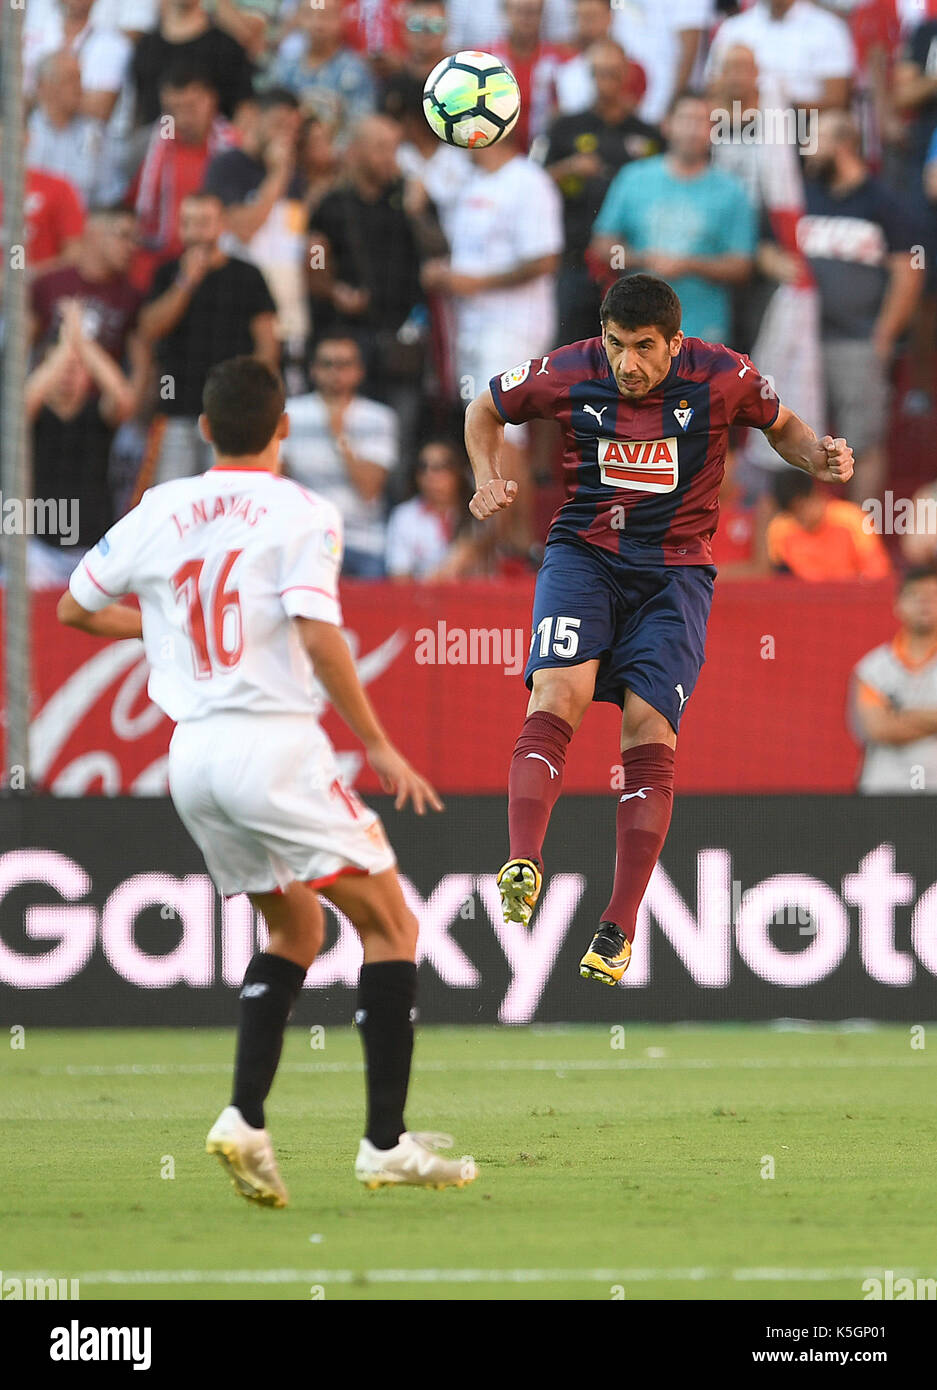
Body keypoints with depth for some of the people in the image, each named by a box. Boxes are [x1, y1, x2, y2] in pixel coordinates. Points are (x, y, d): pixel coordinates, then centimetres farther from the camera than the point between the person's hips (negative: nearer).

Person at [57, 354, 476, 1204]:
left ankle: (245, 1119, 5)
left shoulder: (158, 513, 10)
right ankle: (386, 1143, -6)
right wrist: (378, 746, -11)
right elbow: (318, 636, -17)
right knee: (390, 923, 2)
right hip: (274, 742, -6)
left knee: (296, 929, 21)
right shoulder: (302, 514, -6)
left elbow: (76, 608, 18)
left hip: (191, 752, 6)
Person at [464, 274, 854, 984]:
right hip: (583, 552, 0)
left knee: (649, 730, -13)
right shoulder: (569, 374, -6)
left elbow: (782, 425, 13)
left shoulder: (722, 376, -7)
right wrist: (489, 480, -3)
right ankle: (523, 866, -40)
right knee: (558, 694, -25)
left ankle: (619, 927, -10)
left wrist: (820, 458, -8)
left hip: (676, 567, 0)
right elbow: (485, 409, 14)